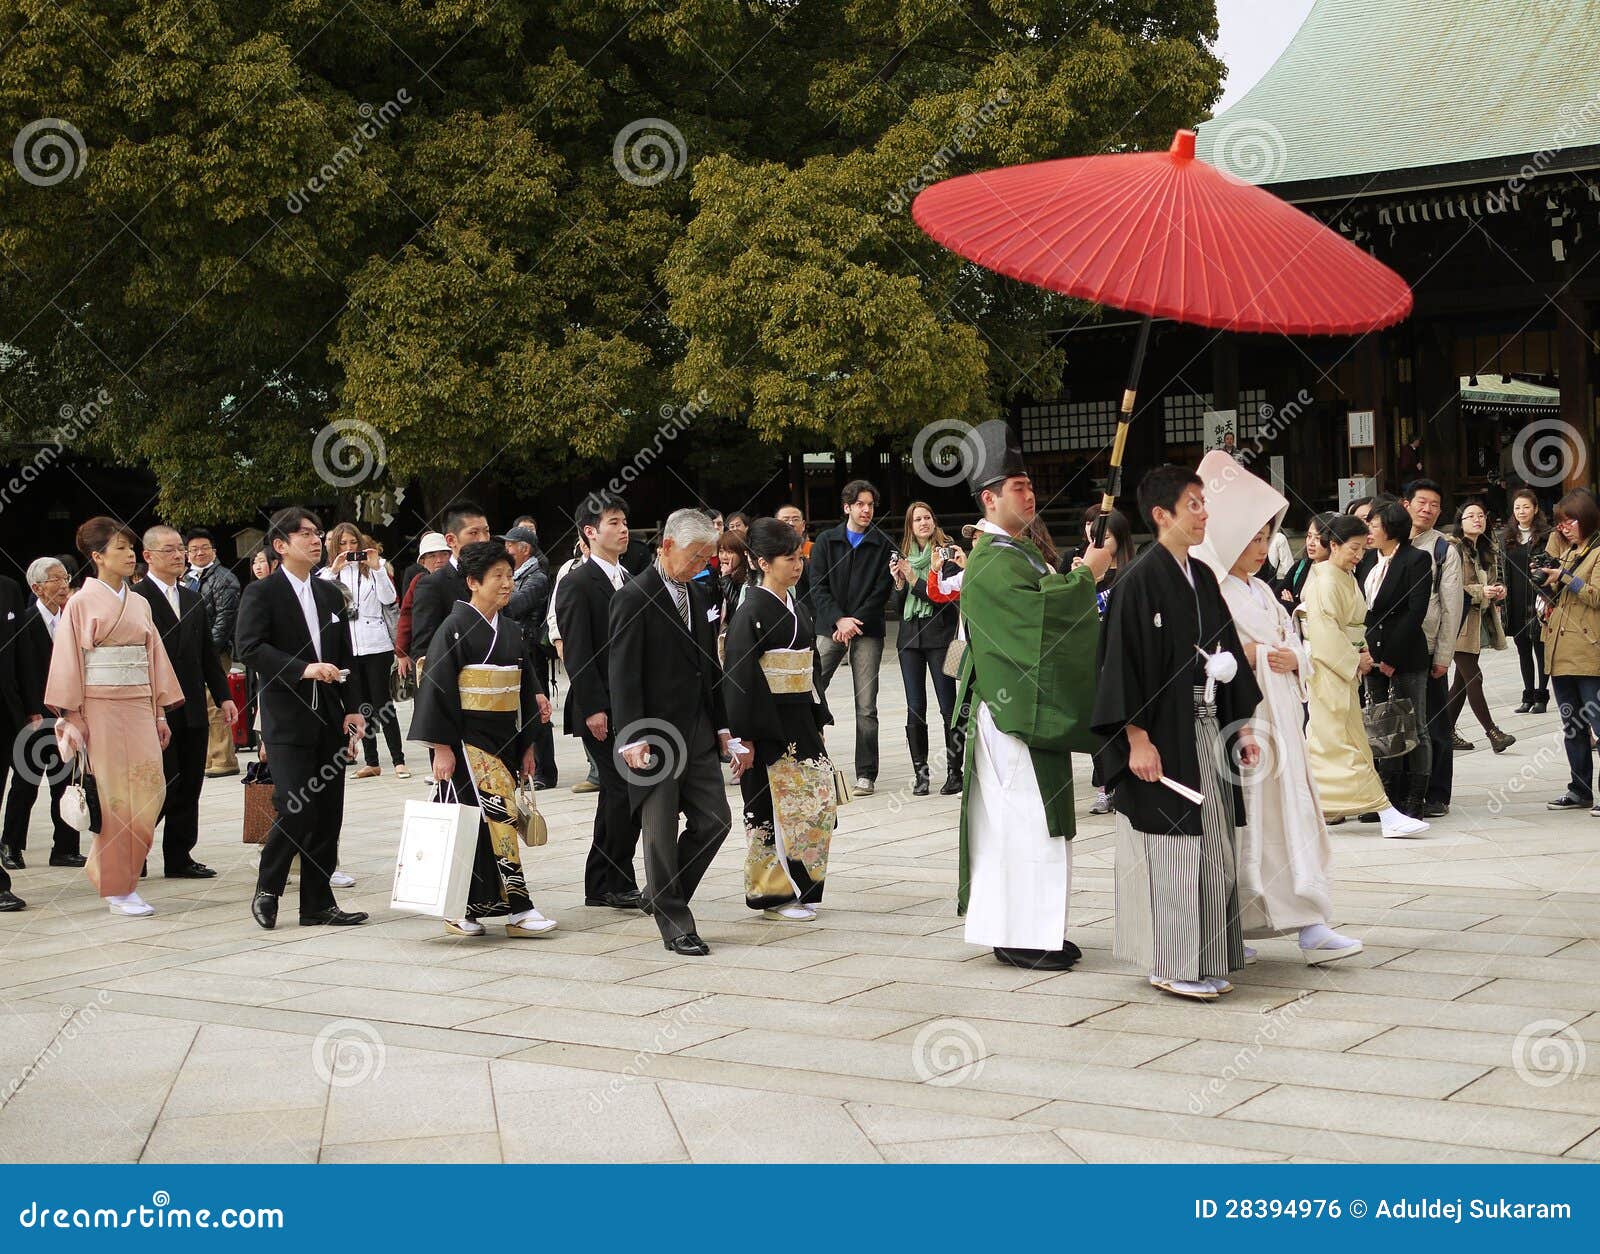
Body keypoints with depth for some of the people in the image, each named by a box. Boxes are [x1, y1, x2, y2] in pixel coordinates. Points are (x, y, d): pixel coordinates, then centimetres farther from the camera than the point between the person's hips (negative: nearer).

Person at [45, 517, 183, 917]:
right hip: (101, 708, -5)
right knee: (114, 798, -2)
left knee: (149, 790, -3)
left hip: (140, 707, 5)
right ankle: (116, 888, 7)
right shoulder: (81, 603, -1)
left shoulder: (139, 605, 13)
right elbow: (68, 663, -3)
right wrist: (71, 718, -7)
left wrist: (160, 714, 10)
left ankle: (107, 868, 15)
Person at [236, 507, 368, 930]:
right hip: (287, 719, -6)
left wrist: (351, 709, 7)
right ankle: (267, 890, 7)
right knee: (296, 809, -13)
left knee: (328, 815, 6)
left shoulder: (330, 594, 16)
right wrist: (303, 669, -25)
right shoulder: (261, 593, -3)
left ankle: (318, 904, 13)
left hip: (329, 719, 6)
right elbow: (250, 647, -16)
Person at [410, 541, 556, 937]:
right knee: (499, 814, -15)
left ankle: (463, 910, 14)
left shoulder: (511, 632, 12)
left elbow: (526, 689, 18)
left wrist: (528, 744, 14)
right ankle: (516, 907, -13)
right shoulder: (455, 628, -8)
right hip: (468, 739, -7)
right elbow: (437, 688, -11)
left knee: (498, 818, 6)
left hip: (503, 738, 7)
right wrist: (442, 747, -16)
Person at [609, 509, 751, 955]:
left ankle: (661, 896, 25)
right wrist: (633, 739, -21)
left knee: (714, 821, 6)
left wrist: (721, 728, 14)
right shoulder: (634, 598, -11)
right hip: (655, 735, -7)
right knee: (661, 831, 0)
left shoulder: (700, 595, 12)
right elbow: (623, 675, -15)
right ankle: (675, 925, 10)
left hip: (698, 734, 7)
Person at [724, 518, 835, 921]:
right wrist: (746, 737, -19)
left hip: (803, 721, 8)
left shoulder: (796, 608, 13)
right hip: (770, 726, -8)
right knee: (776, 810, -2)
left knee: (822, 804, 8)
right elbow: (741, 677, -16)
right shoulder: (752, 612, -12)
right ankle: (775, 895, 9)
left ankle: (802, 889, 20)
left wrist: (818, 720, 15)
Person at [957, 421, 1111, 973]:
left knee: (1037, 818, 12)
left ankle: (1037, 931, 19)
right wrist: (1086, 573, -17)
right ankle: (1016, 936, -2)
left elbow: (1052, 611, 20)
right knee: (1022, 818, -8)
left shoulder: (1023, 552, 17)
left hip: (1037, 707, 10)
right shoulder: (992, 563, -14)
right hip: (1013, 706, -10)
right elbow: (1037, 609, -26)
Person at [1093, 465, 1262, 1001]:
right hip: (1164, 735, -8)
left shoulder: (1202, 576, 11)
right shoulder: (1139, 581, -12)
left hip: (1208, 731, 8)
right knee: (1170, 846, -3)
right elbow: (1122, 663, -15)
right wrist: (1138, 740, -19)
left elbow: (1226, 652, 16)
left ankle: (1204, 960, 20)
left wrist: (1241, 726, 13)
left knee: (1210, 847, 11)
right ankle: (1171, 965, 5)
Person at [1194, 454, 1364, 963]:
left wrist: (1293, 657, 1)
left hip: (1278, 720, 8)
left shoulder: (1261, 591, 18)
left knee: (1294, 812, 3)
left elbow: (1295, 643, 22)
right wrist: (1246, 655, -17)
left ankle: (1310, 926, 4)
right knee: (1243, 823, -5)